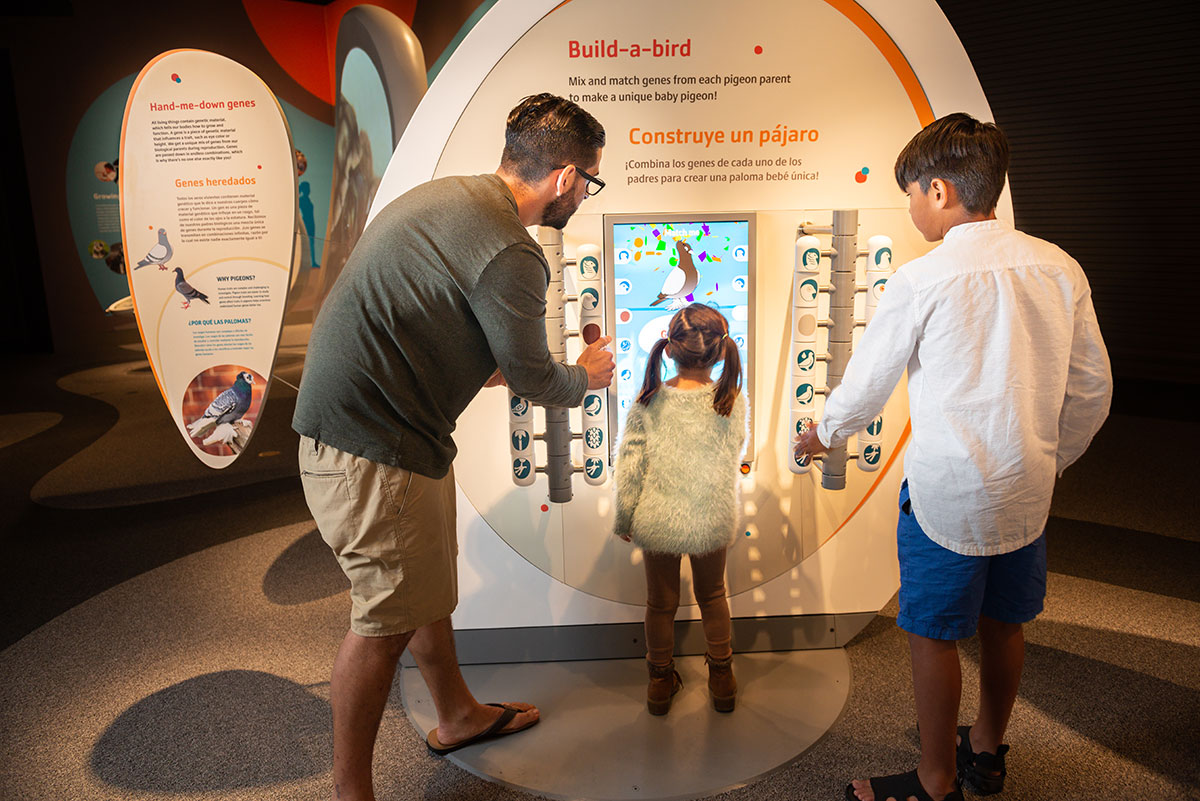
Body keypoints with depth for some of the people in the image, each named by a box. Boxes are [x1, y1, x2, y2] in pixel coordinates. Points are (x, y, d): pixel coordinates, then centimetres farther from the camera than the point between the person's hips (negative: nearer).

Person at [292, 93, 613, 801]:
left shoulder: (449, 195, 9)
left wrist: (485, 369, 26)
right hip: (372, 450, -10)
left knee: (428, 585, 23)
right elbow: (533, 377, -9)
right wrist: (586, 377, 13)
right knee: (388, 620, 4)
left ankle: (458, 715, 44)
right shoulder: (509, 255, -23)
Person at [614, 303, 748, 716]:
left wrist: (623, 519, 7)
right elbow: (735, 457, 7)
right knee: (712, 596, 24)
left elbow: (629, 468, -7)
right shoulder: (733, 403, -9)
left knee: (660, 602, 19)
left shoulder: (648, 403, -12)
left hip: (657, 521, 0)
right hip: (713, 522, 1)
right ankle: (721, 678, 37)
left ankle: (661, 681, 36)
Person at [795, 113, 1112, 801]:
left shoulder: (921, 280, -15)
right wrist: (1048, 464, 19)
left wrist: (824, 436, 15)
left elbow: (868, 383, -4)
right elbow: (1093, 391, 5)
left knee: (936, 636, 9)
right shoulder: (1060, 268, 0)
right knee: (1003, 623, 22)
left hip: (948, 492, -6)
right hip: (1027, 489, 6)